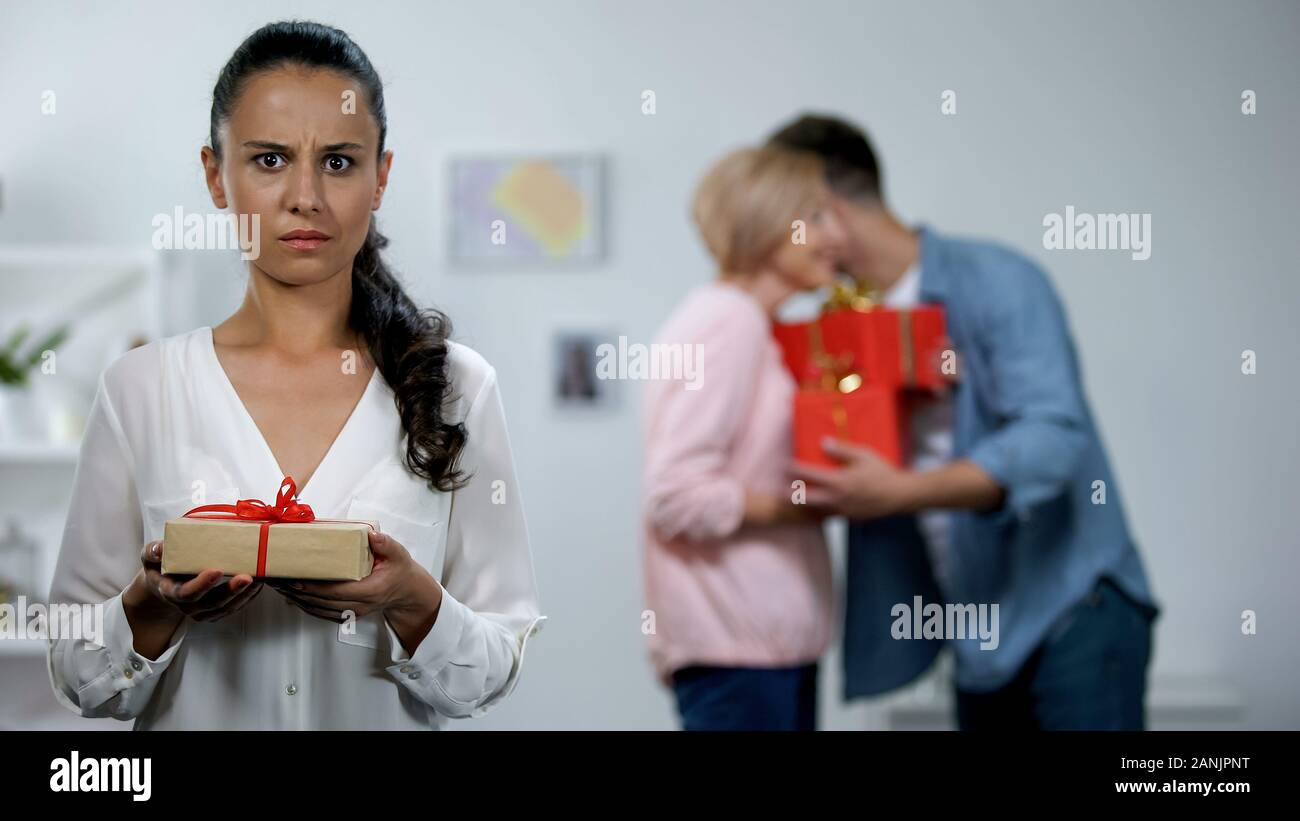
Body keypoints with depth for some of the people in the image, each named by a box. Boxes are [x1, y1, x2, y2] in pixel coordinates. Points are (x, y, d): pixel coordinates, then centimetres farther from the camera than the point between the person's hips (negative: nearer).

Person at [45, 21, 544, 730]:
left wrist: (413, 604, -18)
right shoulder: (138, 387, -2)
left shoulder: (457, 386, -2)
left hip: (389, 725, 0)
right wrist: (154, 606, -17)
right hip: (194, 722, 1)